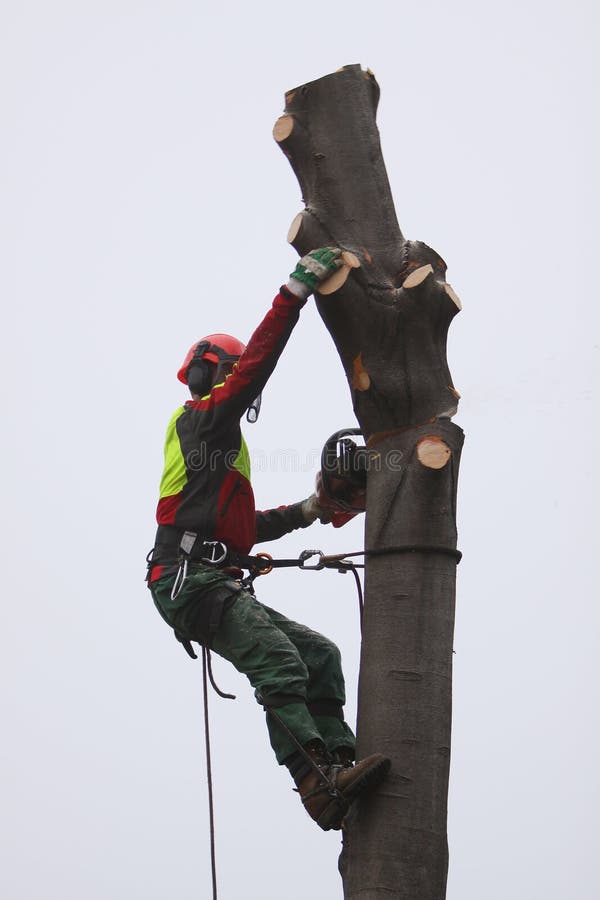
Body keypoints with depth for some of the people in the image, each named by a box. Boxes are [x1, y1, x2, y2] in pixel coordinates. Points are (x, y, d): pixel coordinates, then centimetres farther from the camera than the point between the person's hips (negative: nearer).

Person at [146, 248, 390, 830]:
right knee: (278, 663, -25)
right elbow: (255, 364, -10)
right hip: (188, 578, -10)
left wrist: (303, 513, 26)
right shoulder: (200, 417, 6)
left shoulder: (221, 439, 33)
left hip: (216, 583, 10)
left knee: (318, 655, 0)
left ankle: (337, 766, -12)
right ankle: (318, 781, -37)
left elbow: (242, 527, 34)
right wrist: (296, 291, -13)